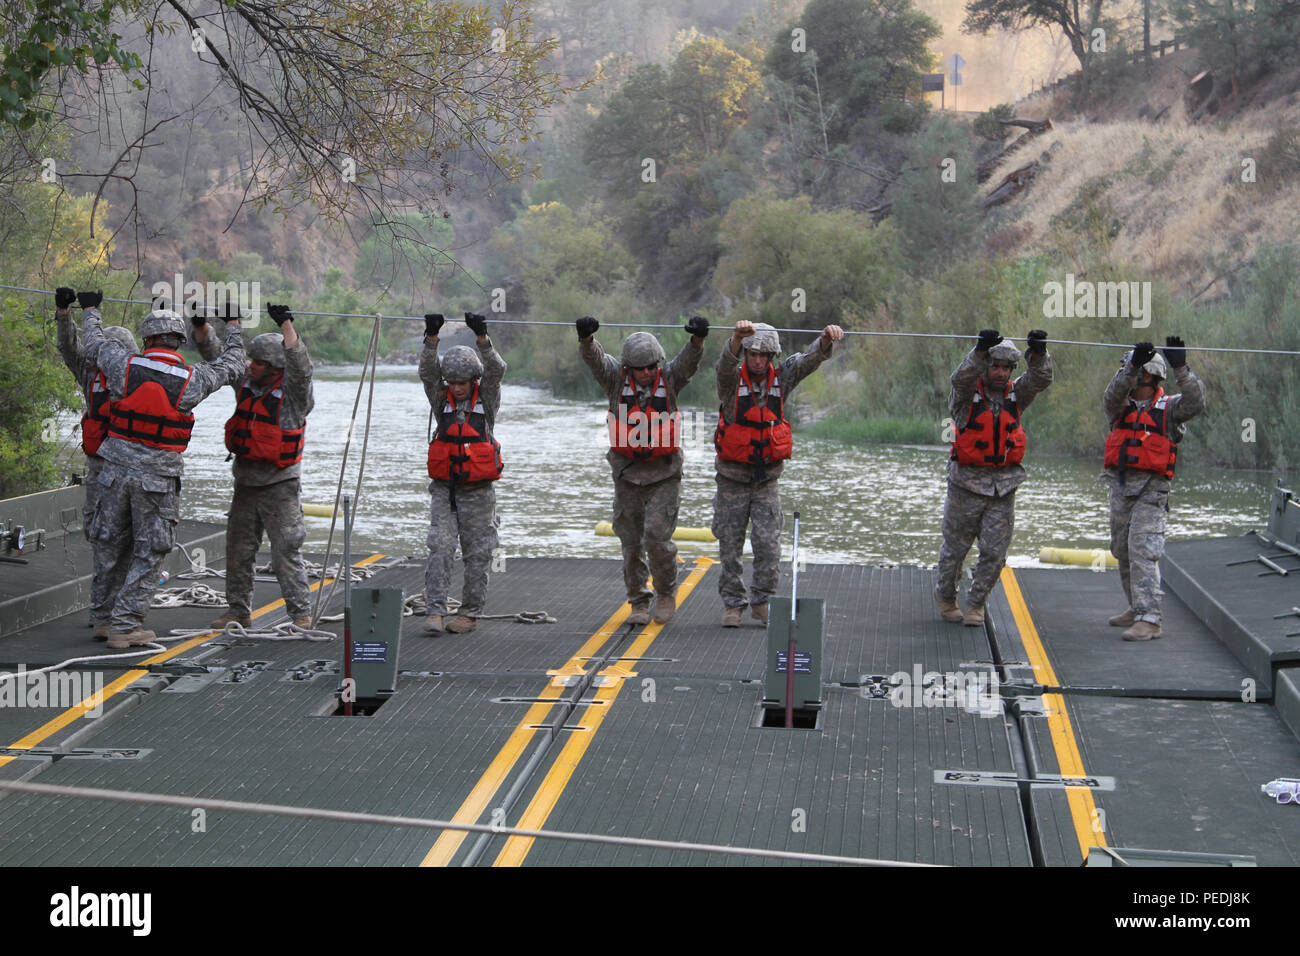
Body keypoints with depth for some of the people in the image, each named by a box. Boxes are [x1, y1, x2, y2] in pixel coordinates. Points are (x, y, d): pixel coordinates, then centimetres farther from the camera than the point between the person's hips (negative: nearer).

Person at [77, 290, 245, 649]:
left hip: (116, 469, 3)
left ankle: (104, 615, 32)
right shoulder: (191, 380, -9)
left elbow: (94, 343, 15)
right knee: (148, 554, 6)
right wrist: (233, 327, 26)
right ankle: (124, 626, 5)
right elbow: (232, 365, 9)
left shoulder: (126, 366, -5)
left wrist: (90, 310, 35)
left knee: (110, 545, 17)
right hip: (158, 478, -3)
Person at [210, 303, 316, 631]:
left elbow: (299, 364, -29)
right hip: (246, 483, 7)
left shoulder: (294, 391, -11)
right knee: (238, 549, 12)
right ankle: (239, 610, 24)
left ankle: (301, 615, -3)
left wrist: (286, 324, -33)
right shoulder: (245, 383, 6)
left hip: (280, 486, -6)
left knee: (286, 551, -9)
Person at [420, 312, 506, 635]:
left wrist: (482, 338, -29)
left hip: (478, 491, -1)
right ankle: (434, 611, -11)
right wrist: (432, 338, -26)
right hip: (444, 488, 1)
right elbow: (428, 372, -11)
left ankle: (470, 613, 15)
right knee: (440, 546, -9)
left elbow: (496, 371, -15)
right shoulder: (441, 399, 4)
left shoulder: (486, 399, 0)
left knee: (477, 553, 4)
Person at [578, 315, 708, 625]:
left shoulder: (670, 378, -2)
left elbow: (690, 361, -19)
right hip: (627, 473, 2)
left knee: (657, 537, -11)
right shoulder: (616, 379, -2)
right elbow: (595, 359, -18)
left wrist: (697, 338, -40)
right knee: (631, 543, 6)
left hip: (664, 474, -2)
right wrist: (586, 338, -40)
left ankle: (666, 593, 13)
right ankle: (639, 602, 18)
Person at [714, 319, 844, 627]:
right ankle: (733, 603, 19)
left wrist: (827, 337, -39)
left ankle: (761, 601, 11)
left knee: (769, 543, -6)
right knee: (730, 546, 5)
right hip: (733, 477, -1)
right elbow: (727, 362, -32)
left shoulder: (781, 377, -3)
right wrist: (738, 336, -54)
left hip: (768, 478, 1)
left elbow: (810, 359, -16)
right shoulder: (732, 379, -9)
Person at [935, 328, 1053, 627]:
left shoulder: (1016, 394, 4)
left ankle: (976, 603, 21)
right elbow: (961, 378, -28)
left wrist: (1039, 353, -31)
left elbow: (1041, 379, -11)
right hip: (967, 482, -3)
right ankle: (944, 594, 35)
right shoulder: (968, 394, -6)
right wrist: (981, 350, -43)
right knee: (956, 546, 11)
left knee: (995, 552, 3)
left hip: (1004, 485, 3)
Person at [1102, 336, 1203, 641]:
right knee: (1122, 550, 14)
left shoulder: (1168, 408, 1)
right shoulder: (1121, 407, 10)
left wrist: (1181, 368, -24)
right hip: (1120, 487, 6)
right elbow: (1113, 394, -13)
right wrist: (1132, 365, -27)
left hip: (1151, 490, -6)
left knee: (1143, 551, -15)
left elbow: (1195, 402, -17)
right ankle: (1137, 608, 30)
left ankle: (1148, 619, -18)